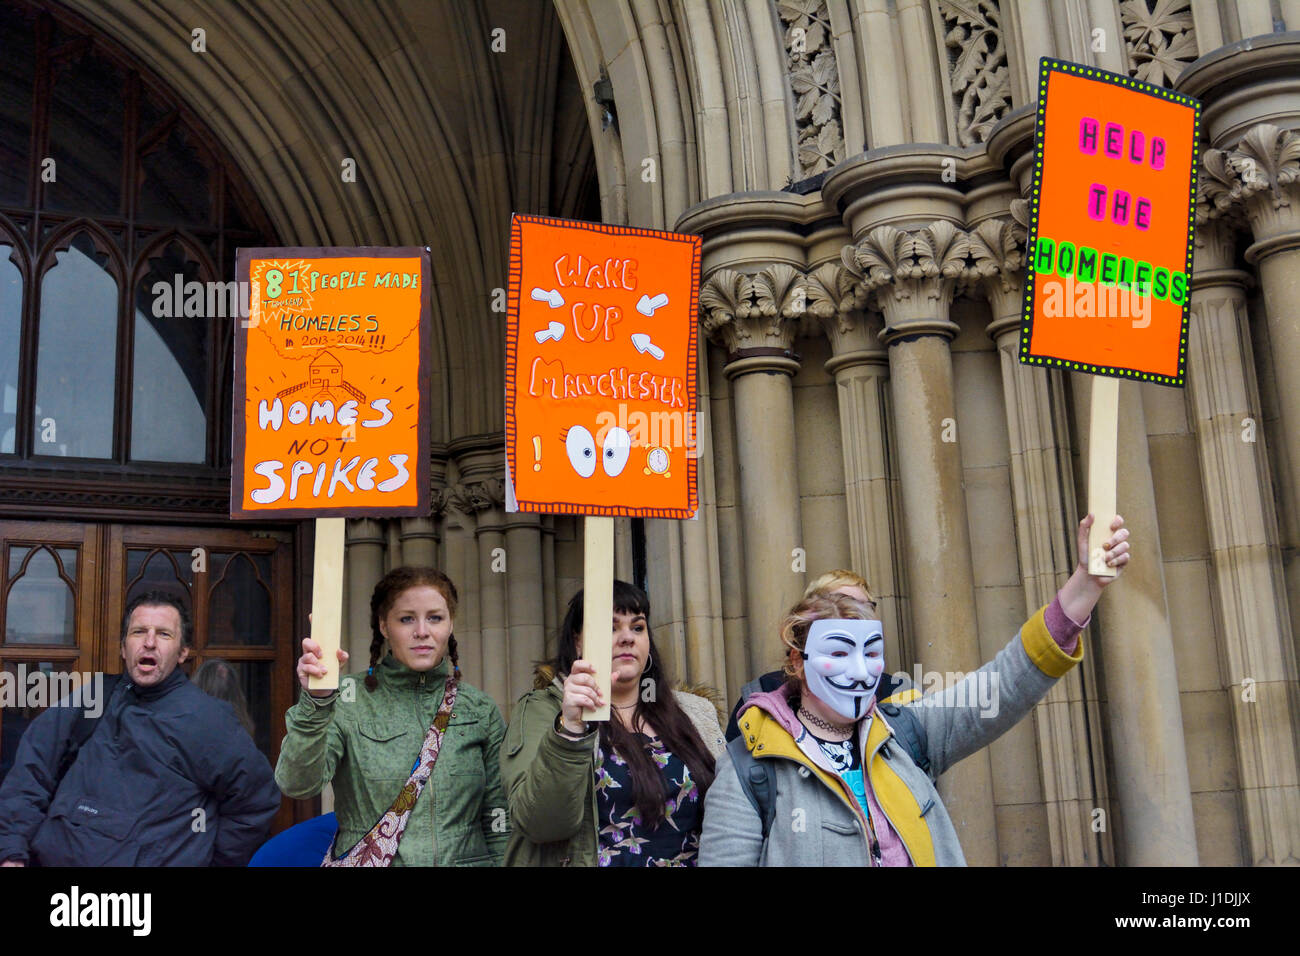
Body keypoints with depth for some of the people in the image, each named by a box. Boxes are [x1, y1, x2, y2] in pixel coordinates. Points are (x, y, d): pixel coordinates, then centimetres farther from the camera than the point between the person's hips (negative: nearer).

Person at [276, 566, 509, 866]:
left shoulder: (480, 709, 0)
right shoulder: (348, 701, -8)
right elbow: (297, 785, -24)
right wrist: (315, 703, -37)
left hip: (466, 858, 2)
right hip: (363, 862, -2)